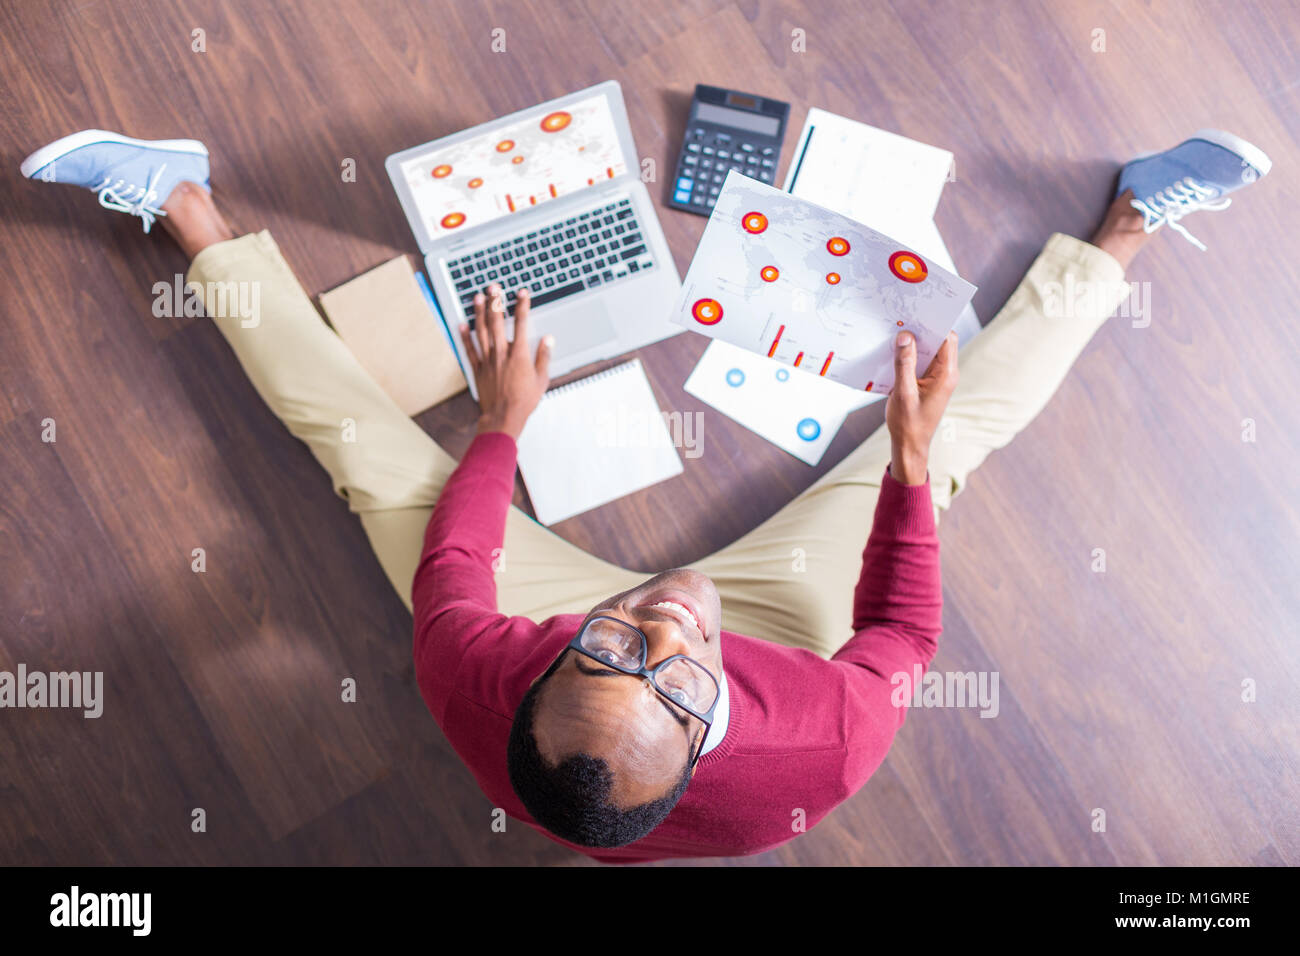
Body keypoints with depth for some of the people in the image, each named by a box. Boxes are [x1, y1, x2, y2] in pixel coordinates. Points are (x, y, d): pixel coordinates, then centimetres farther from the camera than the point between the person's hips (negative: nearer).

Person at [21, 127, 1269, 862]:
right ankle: (1126, 223, 21)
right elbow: (901, 634, -18)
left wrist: (501, 426, -6)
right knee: (951, 427, -2)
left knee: (370, 444, 3)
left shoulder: (482, 689, -41)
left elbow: (448, 576, -16)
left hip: (551, 611, 1)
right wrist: (915, 464, -13)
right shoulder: (828, 748, -43)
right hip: (778, 625, 0)